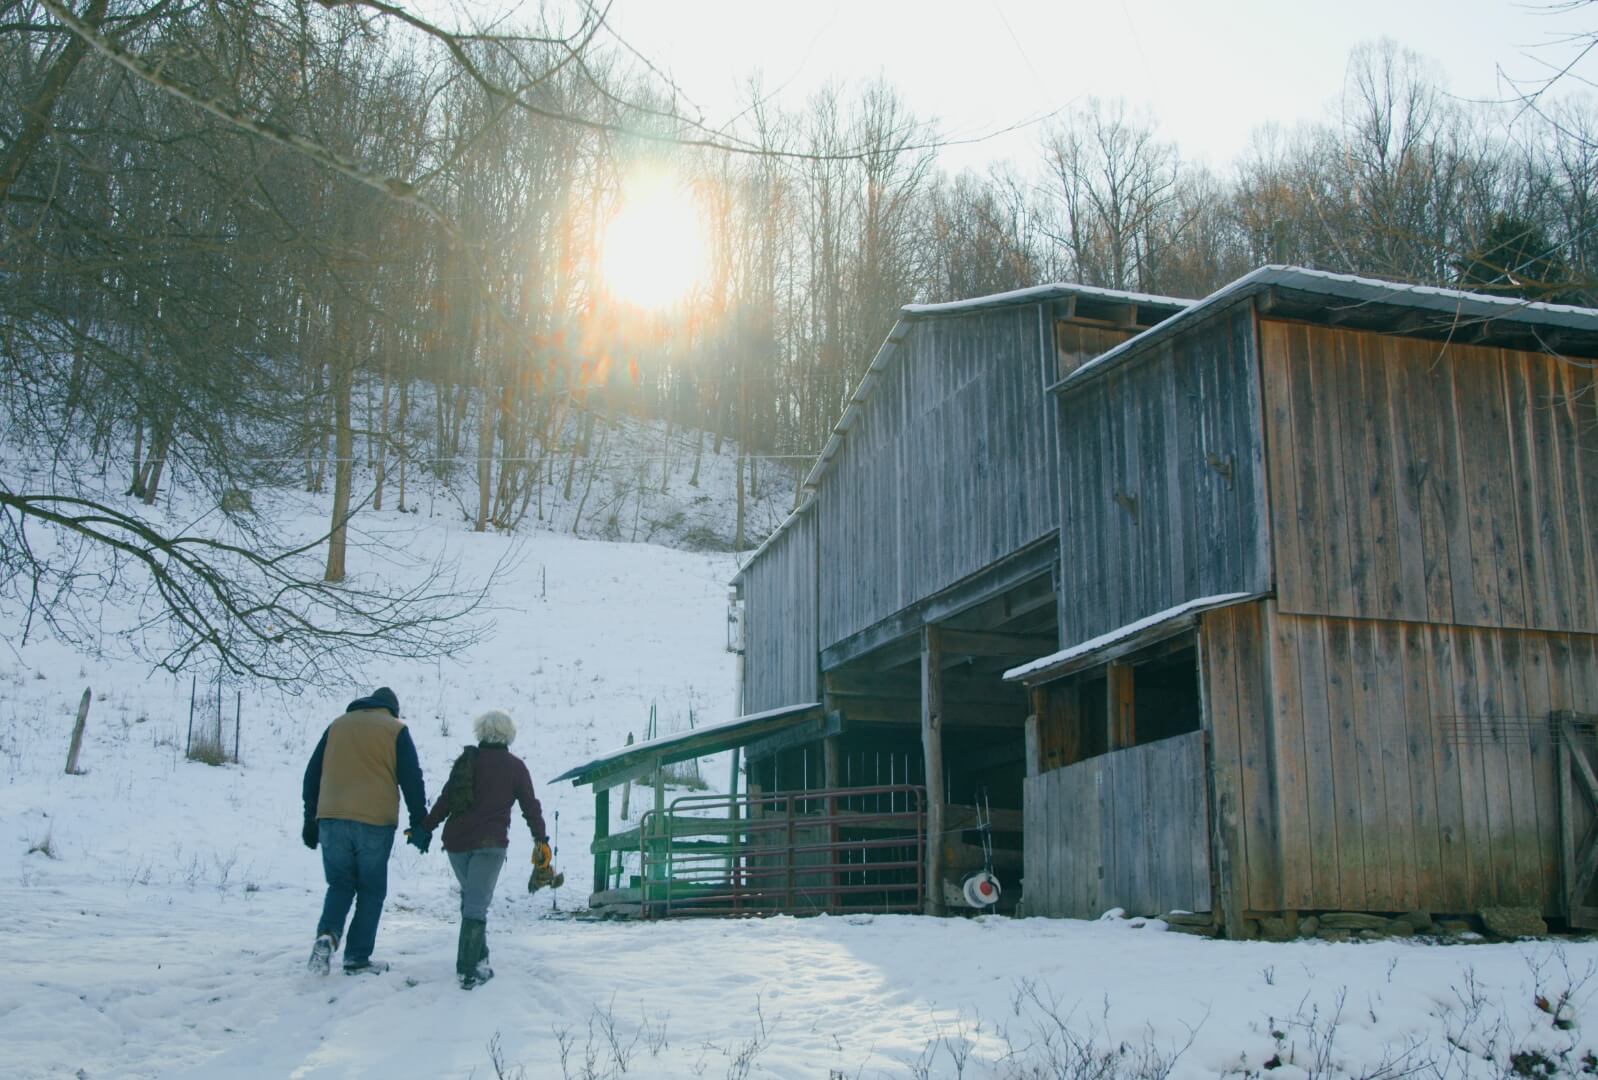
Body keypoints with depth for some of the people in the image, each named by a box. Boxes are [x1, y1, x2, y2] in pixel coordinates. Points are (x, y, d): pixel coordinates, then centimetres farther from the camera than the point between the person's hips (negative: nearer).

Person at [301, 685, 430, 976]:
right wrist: (419, 824, 2)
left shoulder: (337, 725, 16)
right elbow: (412, 780, -1)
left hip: (332, 820, 3)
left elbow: (312, 775, 16)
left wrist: (311, 821, 20)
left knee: (340, 884, 15)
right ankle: (357, 959, 6)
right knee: (371, 891, 9)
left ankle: (327, 935, -10)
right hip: (375, 822, -3)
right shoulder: (395, 729, 6)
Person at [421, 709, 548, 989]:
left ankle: (479, 961, 17)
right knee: (476, 904, -7)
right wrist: (541, 841, 12)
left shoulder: (465, 760, 9)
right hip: (490, 843, -4)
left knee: (471, 898, 19)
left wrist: (424, 828, 12)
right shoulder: (514, 766, 3)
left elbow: (444, 801, 6)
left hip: (456, 841, 4)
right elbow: (530, 806, 4)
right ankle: (468, 971, -15)